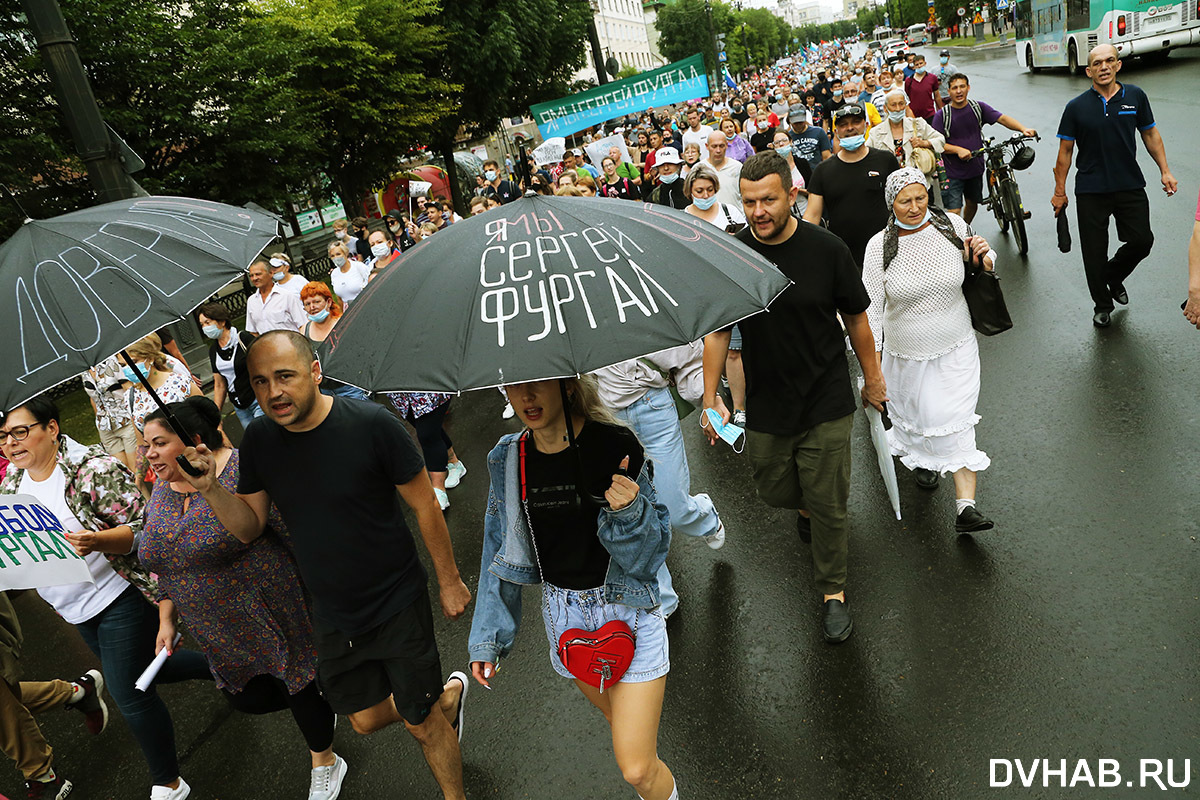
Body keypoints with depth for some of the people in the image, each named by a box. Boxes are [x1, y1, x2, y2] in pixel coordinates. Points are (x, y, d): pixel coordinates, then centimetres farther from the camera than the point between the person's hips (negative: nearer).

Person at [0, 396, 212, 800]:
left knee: (129, 694, -3)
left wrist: (97, 542, -39)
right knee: (145, 669, 21)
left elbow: (143, 528, -21)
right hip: (76, 610, 8)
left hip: (119, 598, -8)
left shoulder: (93, 469, -21)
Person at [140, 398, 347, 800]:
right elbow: (162, 562, 14)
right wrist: (167, 619, 12)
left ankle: (325, 765, 33)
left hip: (272, 610, -7)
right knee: (249, 698, 14)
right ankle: (320, 706, 43)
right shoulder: (162, 489, 3)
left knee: (298, 685, 6)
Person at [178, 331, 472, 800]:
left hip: (398, 604, -5)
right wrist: (211, 488, -17)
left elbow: (424, 505, -14)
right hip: (332, 615, 5)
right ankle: (448, 694, 48)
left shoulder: (372, 425, -24)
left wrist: (449, 581, -5)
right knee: (366, 719, 19)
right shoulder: (258, 442, -8)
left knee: (423, 725, 8)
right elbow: (249, 527, 2)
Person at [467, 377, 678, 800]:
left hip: (628, 609, -4)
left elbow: (650, 554, -12)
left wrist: (629, 511, -33)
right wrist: (487, 638, 4)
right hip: (564, 614, 4)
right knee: (620, 720, 25)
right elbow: (499, 555, 5)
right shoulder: (508, 460, -5)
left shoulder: (615, 444, -18)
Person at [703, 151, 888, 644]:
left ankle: (833, 593, 27)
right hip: (765, 407, 2)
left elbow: (857, 320, 2)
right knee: (775, 490, 16)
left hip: (827, 404, -2)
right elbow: (717, 331, 0)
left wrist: (873, 379, 10)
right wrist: (711, 398, -2)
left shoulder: (827, 249, -10)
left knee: (828, 504, 5)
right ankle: (806, 508, 53)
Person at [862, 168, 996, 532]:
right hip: (907, 353, 0)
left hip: (956, 348, 1)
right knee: (915, 416, 15)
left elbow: (986, 261, 10)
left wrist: (984, 258, -16)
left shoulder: (953, 226, -7)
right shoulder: (879, 246, -13)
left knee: (957, 420, -4)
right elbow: (871, 306, -11)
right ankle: (921, 460, 50)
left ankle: (966, 505, -1)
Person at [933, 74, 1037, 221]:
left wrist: (1023, 129, -21)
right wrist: (958, 150, -26)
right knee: (954, 211, -12)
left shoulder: (978, 108, 1)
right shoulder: (942, 115, -8)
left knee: (972, 204, 20)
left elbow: (1002, 118, -5)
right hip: (953, 172, -4)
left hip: (975, 168, 4)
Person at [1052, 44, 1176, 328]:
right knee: (1094, 253, 3)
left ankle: (1114, 276, 30)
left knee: (1142, 241, -2)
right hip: (1091, 191, -2)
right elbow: (1065, 150, 0)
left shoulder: (1135, 96, 3)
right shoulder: (1076, 107, -3)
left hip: (1131, 186, 2)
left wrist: (1165, 171, 6)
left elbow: (1150, 134, 12)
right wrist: (1059, 191, 0)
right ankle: (1102, 304, 22)